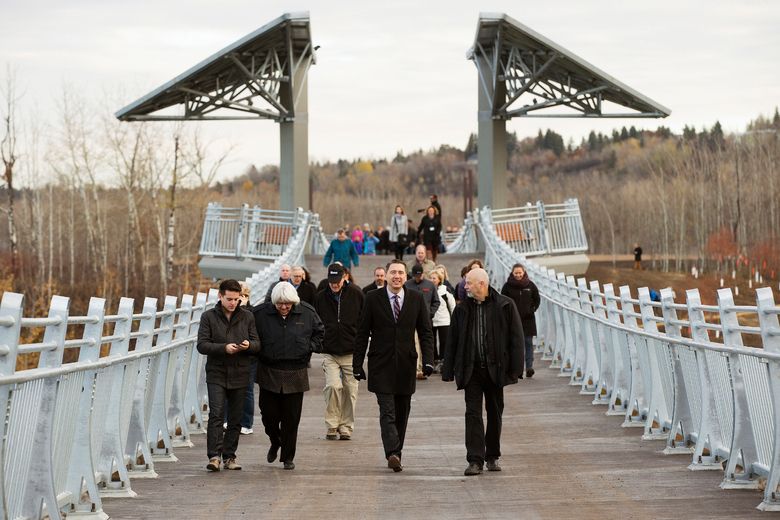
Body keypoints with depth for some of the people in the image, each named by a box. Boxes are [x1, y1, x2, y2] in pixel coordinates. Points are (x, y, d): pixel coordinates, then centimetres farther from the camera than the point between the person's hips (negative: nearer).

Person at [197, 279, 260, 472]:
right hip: (216, 374, -3)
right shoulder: (209, 317, 1)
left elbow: (257, 344, 9)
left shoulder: (247, 317, 8)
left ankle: (229, 456, 16)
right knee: (216, 414, -14)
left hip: (240, 375, 3)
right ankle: (214, 456, -16)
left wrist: (249, 345, -15)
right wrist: (224, 348, -20)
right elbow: (202, 345, -5)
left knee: (235, 419, 7)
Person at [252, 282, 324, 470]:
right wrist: (259, 352, -1)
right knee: (269, 414, 2)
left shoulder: (307, 312, -2)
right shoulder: (260, 313, -7)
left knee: (291, 418, 3)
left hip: (295, 374, 0)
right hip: (269, 373, 0)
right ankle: (275, 442, 33)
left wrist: (310, 348, 3)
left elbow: (319, 332, 15)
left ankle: (288, 456, 15)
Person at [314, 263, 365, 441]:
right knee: (333, 386, -15)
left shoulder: (356, 294, -1)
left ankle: (346, 426, 15)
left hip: (352, 352, 0)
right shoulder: (321, 297, 3)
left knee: (350, 390, 3)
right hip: (330, 353, 0)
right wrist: (320, 344, 6)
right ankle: (332, 425, -2)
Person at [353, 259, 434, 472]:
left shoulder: (416, 299, 5)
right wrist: (357, 364, -1)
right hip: (381, 365, -3)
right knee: (387, 412, -12)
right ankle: (392, 453, -23)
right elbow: (362, 333, 2)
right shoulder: (373, 299, 0)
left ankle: (396, 454, 17)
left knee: (402, 413, 8)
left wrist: (428, 360, -7)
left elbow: (425, 332, 6)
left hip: (406, 365, 3)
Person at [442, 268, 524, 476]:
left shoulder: (505, 306, -2)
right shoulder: (462, 310, 5)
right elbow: (452, 341, 7)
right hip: (471, 370, 1)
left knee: (495, 413, 10)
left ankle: (492, 457, 23)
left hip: (495, 369, -1)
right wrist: (448, 371, 2)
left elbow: (516, 338, -2)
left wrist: (515, 369, -8)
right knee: (473, 414, -7)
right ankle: (475, 460, -9)